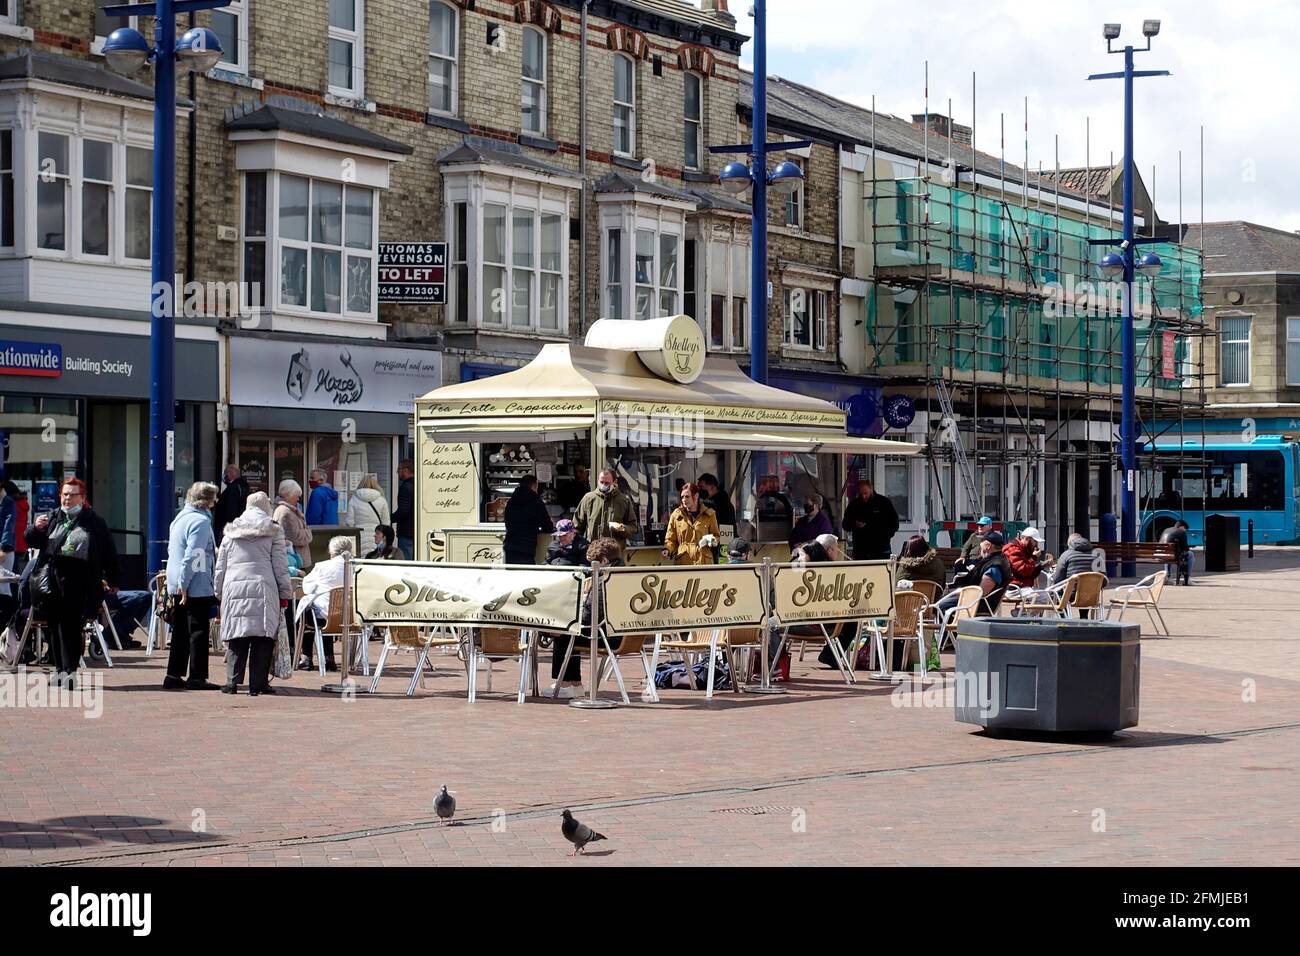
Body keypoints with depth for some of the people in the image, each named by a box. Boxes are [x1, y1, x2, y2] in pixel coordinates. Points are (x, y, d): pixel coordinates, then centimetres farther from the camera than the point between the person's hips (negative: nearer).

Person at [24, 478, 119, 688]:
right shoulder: (52, 518, 14)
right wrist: (36, 528, -7)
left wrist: (112, 580, 3)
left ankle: (70, 670, -10)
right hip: (53, 579, 4)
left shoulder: (94, 523, 6)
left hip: (79, 582, -4)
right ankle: (60, 668, 15)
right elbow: (31, 542, 14)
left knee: (71, 626, -9)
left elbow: (109, 554, 6)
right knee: (56, 625, 6)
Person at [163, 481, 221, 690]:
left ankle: (174, 675, 16)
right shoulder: (201, 521, -15)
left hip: (179, 586, 9)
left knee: (180, 632, 13)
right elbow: (192, 557, -21)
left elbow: (172, 550, 20)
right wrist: (184, 584, -18)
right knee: (198, 632, -3)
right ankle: (196, 677, -2)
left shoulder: (180, 518, 14)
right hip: (197, 587, -9)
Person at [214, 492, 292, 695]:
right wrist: (285, 594, 8)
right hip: (263, 591, -3)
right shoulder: (273, 532, 7)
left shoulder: (231, 533, 15)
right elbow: (280, 566, 4)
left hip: (234, 589, 3)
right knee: (263, 639, 0)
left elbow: (220, 568, 16)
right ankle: (258, 682, -3)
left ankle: (233, 680, -3)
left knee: (237, 640, 5)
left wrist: (220, 594, 23)